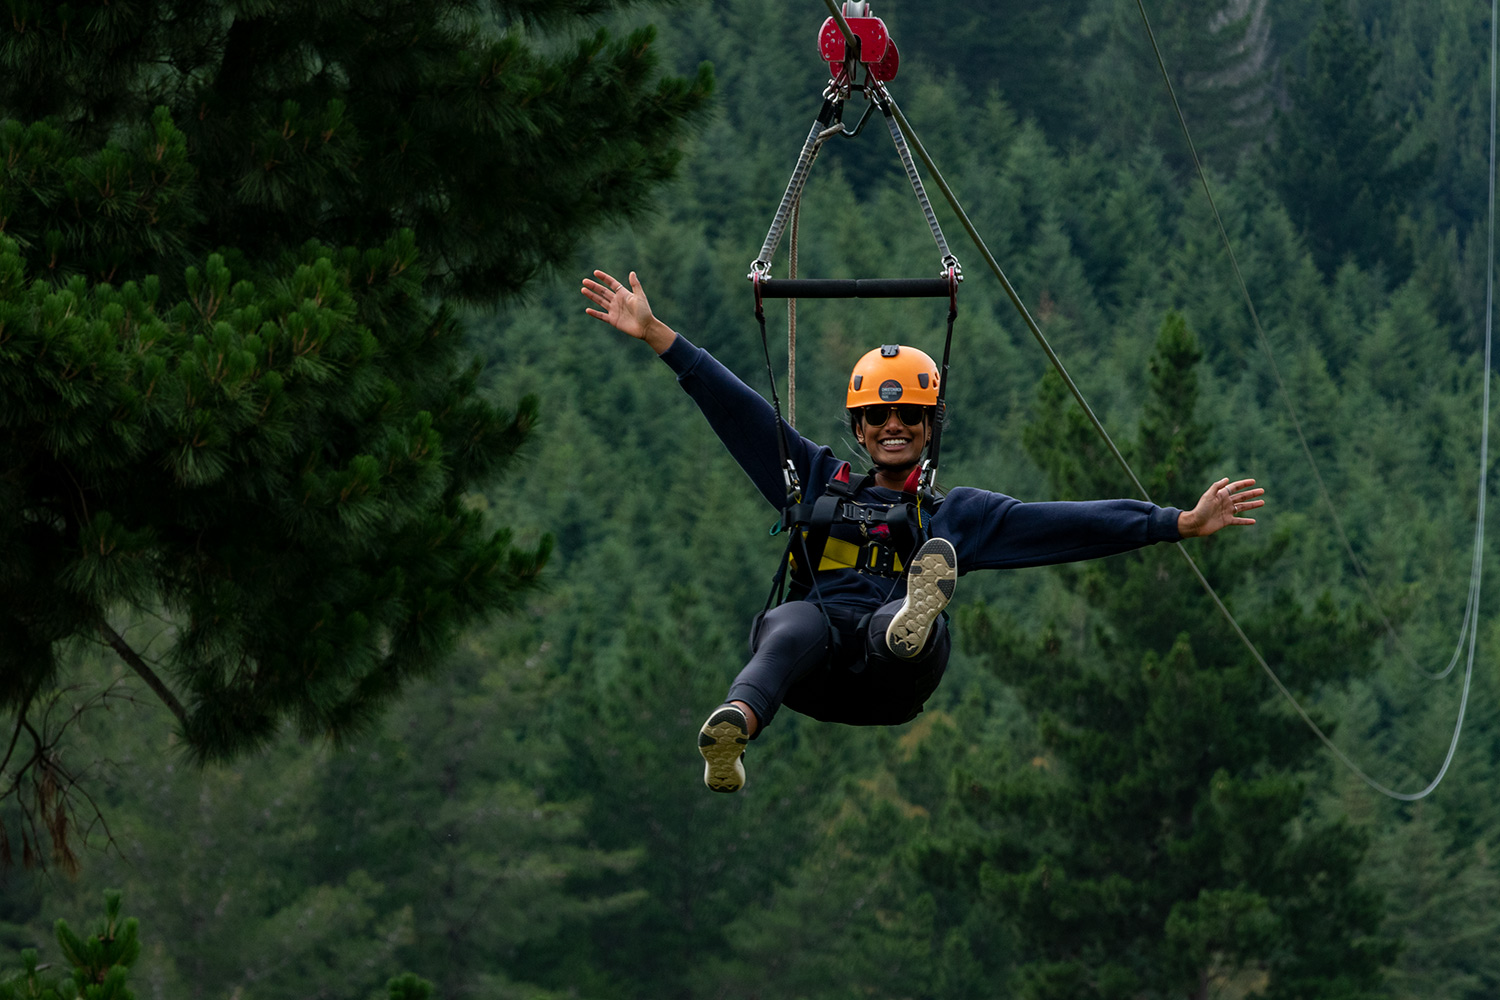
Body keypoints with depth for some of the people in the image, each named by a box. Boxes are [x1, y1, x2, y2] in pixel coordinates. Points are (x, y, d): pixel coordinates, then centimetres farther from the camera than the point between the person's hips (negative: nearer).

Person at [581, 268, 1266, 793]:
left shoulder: (956, 511, 29)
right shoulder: (818, 482, 32)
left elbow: (1065, 524, 21)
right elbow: (738, 412, 26)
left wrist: (1182, 522, 12)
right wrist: (655, 335, 20)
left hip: (894, 680, 0)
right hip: (815, 671, 0)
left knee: (939, 556, -32)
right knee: (794, 623, -37)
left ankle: (915, 621, -71)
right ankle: (736, 724, -70)